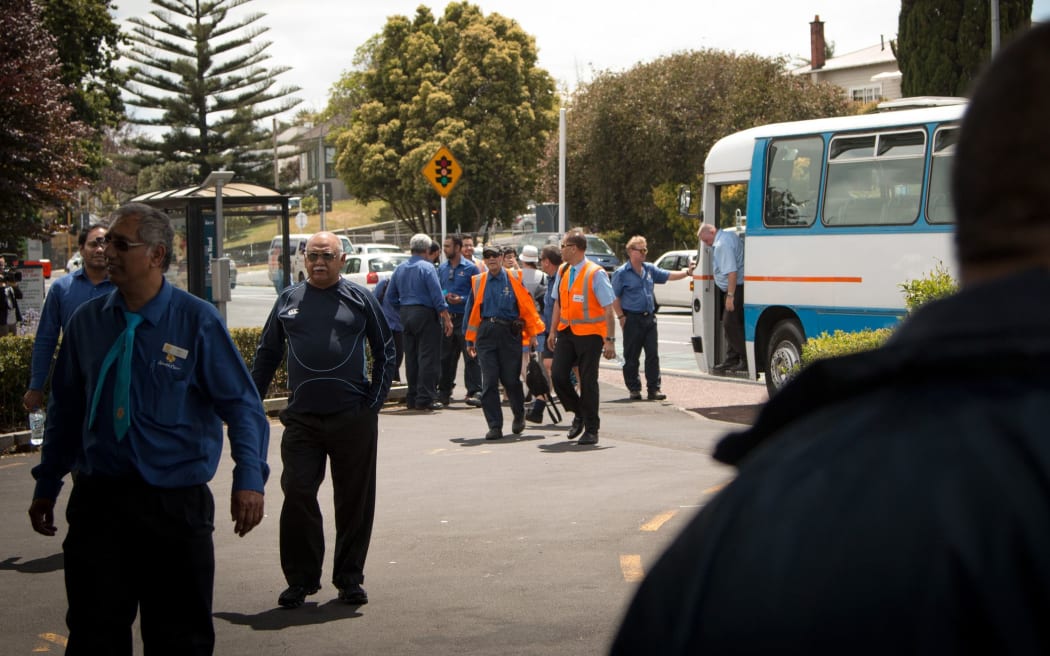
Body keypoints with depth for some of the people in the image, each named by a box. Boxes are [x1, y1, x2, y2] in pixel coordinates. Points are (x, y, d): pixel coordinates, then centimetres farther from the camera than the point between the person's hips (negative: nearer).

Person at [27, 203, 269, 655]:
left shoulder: (198, 321, -6)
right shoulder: (86, 322, 4)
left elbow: (242, 405, -7)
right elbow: (65, 410, 12)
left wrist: (249, 478, -21)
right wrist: (46, 487, 15)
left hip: (176, 503, -2)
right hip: (97, 500, 3)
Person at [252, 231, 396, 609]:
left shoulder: (359, 299, 5)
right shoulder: (289, 301, 10)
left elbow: (386, 352, 9)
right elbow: (266, 355, 17)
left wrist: (375, 401, 0)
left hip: (353, 418, -1)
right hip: (302, 418, 1)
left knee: (355, 500, 5)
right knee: (297, 496, -4)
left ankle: (349, 578, 17)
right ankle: (301, 579, 7)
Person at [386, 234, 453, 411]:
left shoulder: (400, 269, 10)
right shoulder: (427, 267, -10)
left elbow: (391, 296, 14)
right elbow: (437, 296, -14)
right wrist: (447, 319, -11)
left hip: (406, 315, 7)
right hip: (425, 313, -7)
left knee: (411, 357, 12)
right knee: (428, 357, -4)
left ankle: (412, 397, 15)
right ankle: (425, 399, -7)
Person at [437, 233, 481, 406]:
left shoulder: (470, 268, -4)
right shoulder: (442, 268, 12)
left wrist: (462, 299, -17)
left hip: (465, 319, -5)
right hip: (446, 318, 5)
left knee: (470, 356, -6)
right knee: (445, 357, 11)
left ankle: (474, 392, -6)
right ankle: (443, 393, 19)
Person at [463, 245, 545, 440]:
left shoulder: (514, 279, 2)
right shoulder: (478, 282, 9)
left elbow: (527, 306, 4)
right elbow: (472, 311, 14)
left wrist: (532, 334, 2)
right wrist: (470, 340, 14)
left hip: (510, 333, -2)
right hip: (486, 333, 2)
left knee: (510, 379, 3)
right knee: (489, 381, -3)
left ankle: (519, 415, 31)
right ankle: (494, 426, 1)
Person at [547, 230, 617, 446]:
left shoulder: (596, 274, -12)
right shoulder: (563, 272, 8)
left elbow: (609, 310, -12)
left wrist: (610, 340, -16)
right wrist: (553, 331, 14)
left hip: (589, 333, -6)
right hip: (566, 331, 6)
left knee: (588, 381, 0)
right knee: (558, 375, -3)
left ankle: (591, 430, 12)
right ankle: (579, 414, 21)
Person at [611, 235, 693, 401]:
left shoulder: (650, 269, 11)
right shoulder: (621, 273, -6)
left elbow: (668, 275, 16)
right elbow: (615, 297, -5)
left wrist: (687, 272, 4)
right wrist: (621, 317, -11)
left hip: (649, 317, 5)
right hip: (632, 318, -5)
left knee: (653, 355, 2)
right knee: (631, 357, 2)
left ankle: (653, 389, 5)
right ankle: (634, 389, 11)